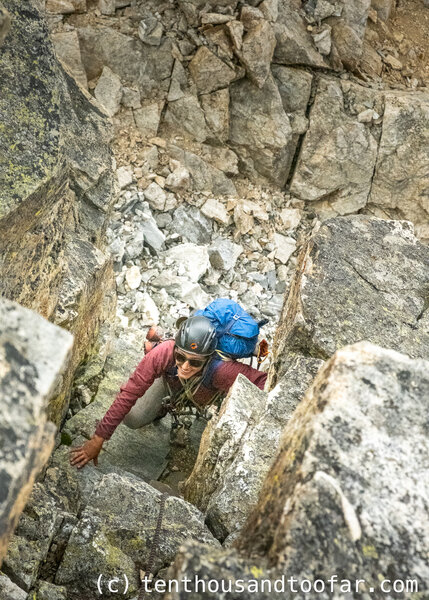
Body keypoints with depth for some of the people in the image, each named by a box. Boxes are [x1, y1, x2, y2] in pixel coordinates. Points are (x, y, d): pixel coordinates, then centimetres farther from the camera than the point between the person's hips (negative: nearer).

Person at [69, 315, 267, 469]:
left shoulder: (220, 370, -50)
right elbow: (129, 393, -40)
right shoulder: (164, 353, -46)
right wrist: (97, 440, -39)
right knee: (133, 419, 1)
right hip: (168, 377, 0)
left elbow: (262, 381, -42)